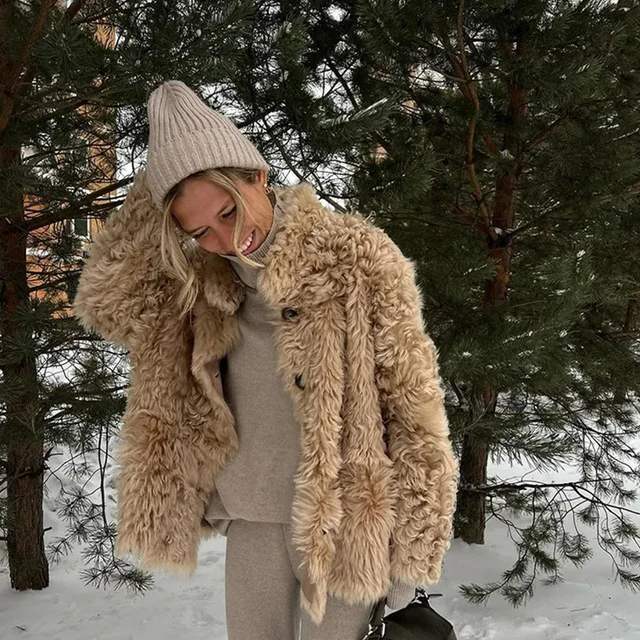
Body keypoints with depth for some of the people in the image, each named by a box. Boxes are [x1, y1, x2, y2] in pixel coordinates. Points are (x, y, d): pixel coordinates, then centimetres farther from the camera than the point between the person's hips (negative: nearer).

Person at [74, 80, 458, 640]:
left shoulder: (357, 258, -13)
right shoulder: (203, 284, 2)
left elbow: (414, 409, -10)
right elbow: (102, 299, 3)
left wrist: (410, 559, -9)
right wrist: (161, 180, -7)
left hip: (344, 523, -4)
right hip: (251, 522, 4)